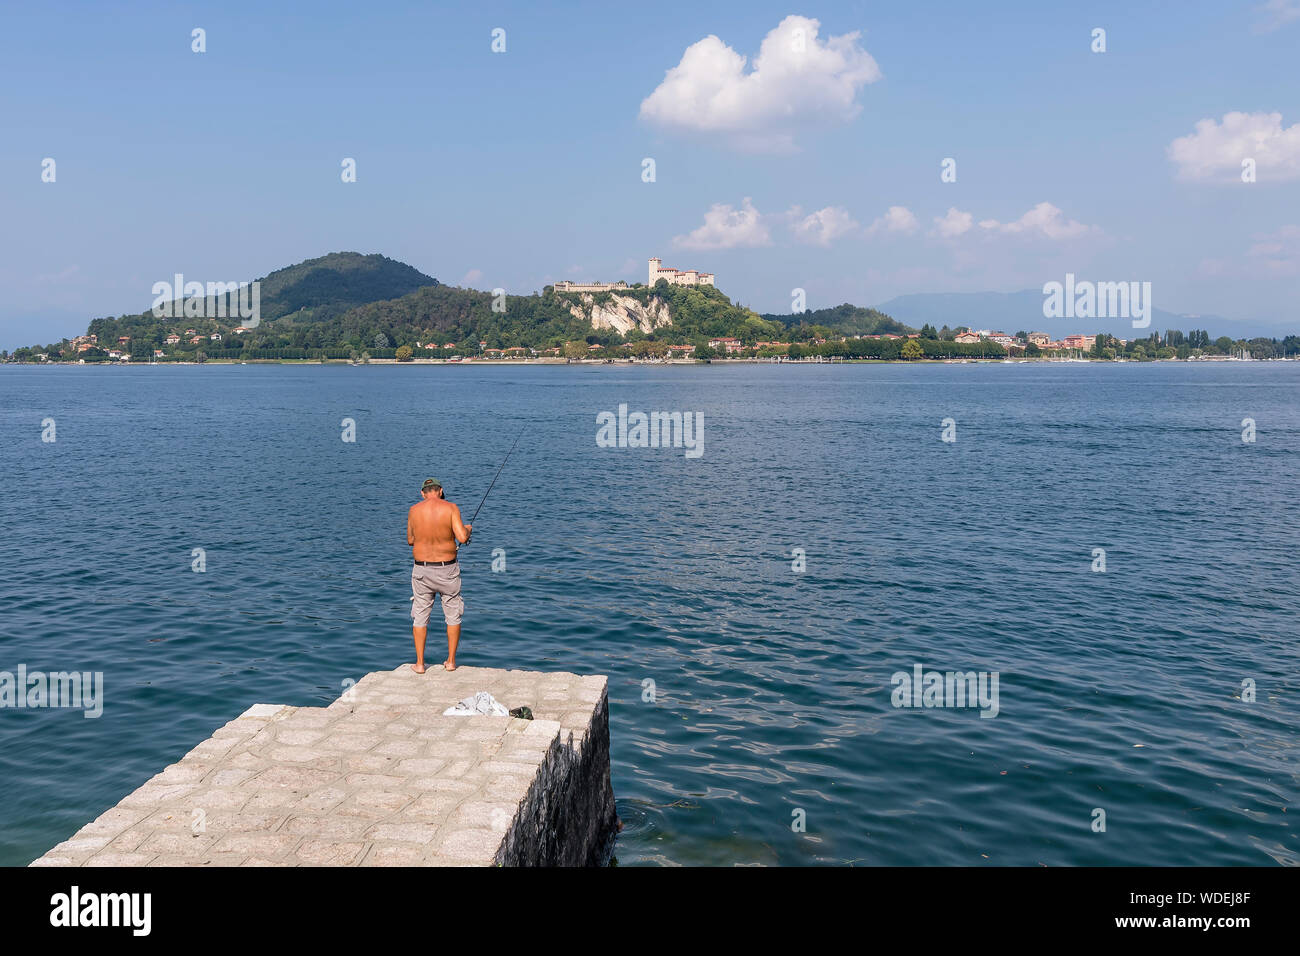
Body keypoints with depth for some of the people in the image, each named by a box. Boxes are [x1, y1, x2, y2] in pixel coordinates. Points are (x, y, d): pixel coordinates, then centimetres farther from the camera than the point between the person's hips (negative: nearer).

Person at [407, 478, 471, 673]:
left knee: (420, 616, 13)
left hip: (422, 570, 2)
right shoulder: (451, 508, -10)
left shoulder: (414, 510, -2)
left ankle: (419, 663, 16)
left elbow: (410, 540, 10)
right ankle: (451, 661, 18)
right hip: (447, 569, -1)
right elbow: (462, 538, -18)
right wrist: (467, 529, 4)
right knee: (453, 615, 14)